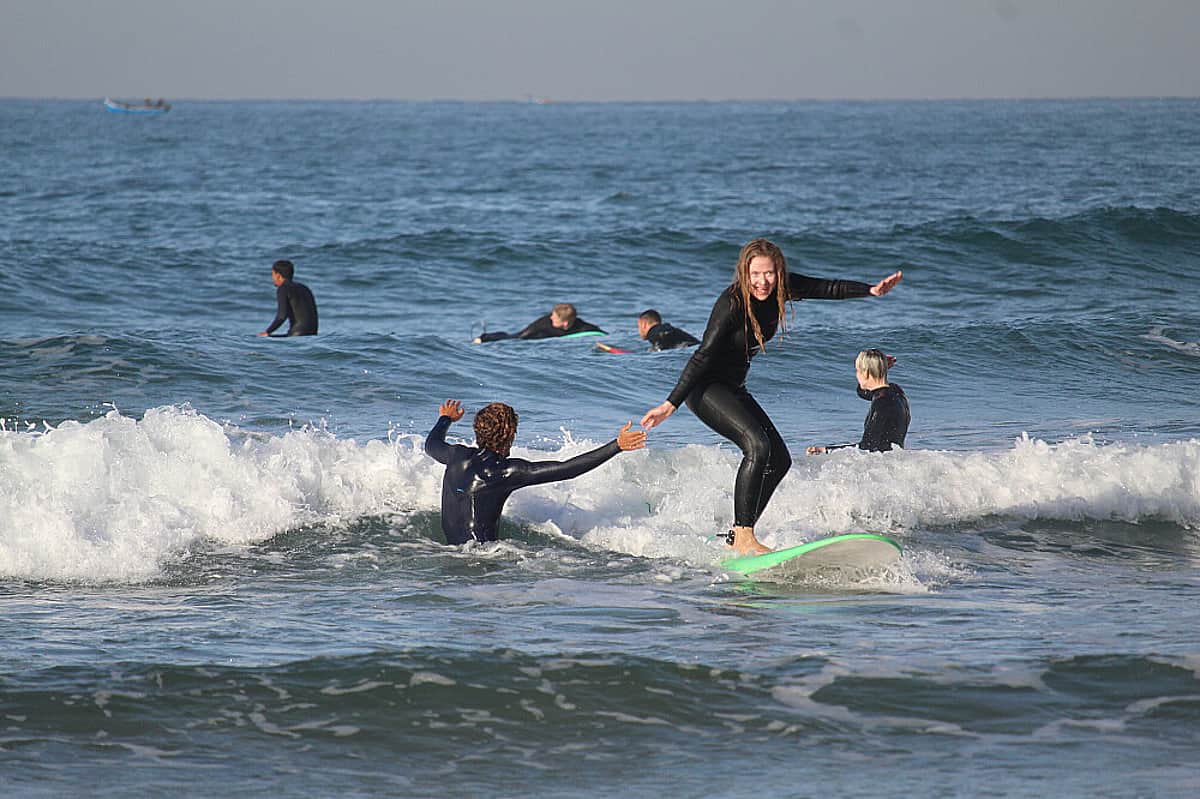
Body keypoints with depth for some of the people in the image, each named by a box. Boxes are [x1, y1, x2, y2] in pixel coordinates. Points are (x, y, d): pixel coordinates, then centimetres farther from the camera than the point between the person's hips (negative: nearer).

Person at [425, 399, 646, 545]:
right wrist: (616, 446, -21)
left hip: (450, 543, 9)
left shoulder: (458, 455, 3)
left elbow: (432, 445, 28)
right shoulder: (507, 470, -17)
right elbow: (566, 470, -21)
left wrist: (446, 419, 50)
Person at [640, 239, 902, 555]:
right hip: (703, 387, -9)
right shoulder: (731, 304, -25)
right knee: (757, 446, -26)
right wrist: (671, 404, -27)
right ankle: (743, 538, -26)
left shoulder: (780, 289, -6)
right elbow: (703, 356, -26)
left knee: (779, 460, 7)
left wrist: (871, 291, -19)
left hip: (732, 387, 9)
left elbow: (826, 288, -4)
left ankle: (737, 535, 14)